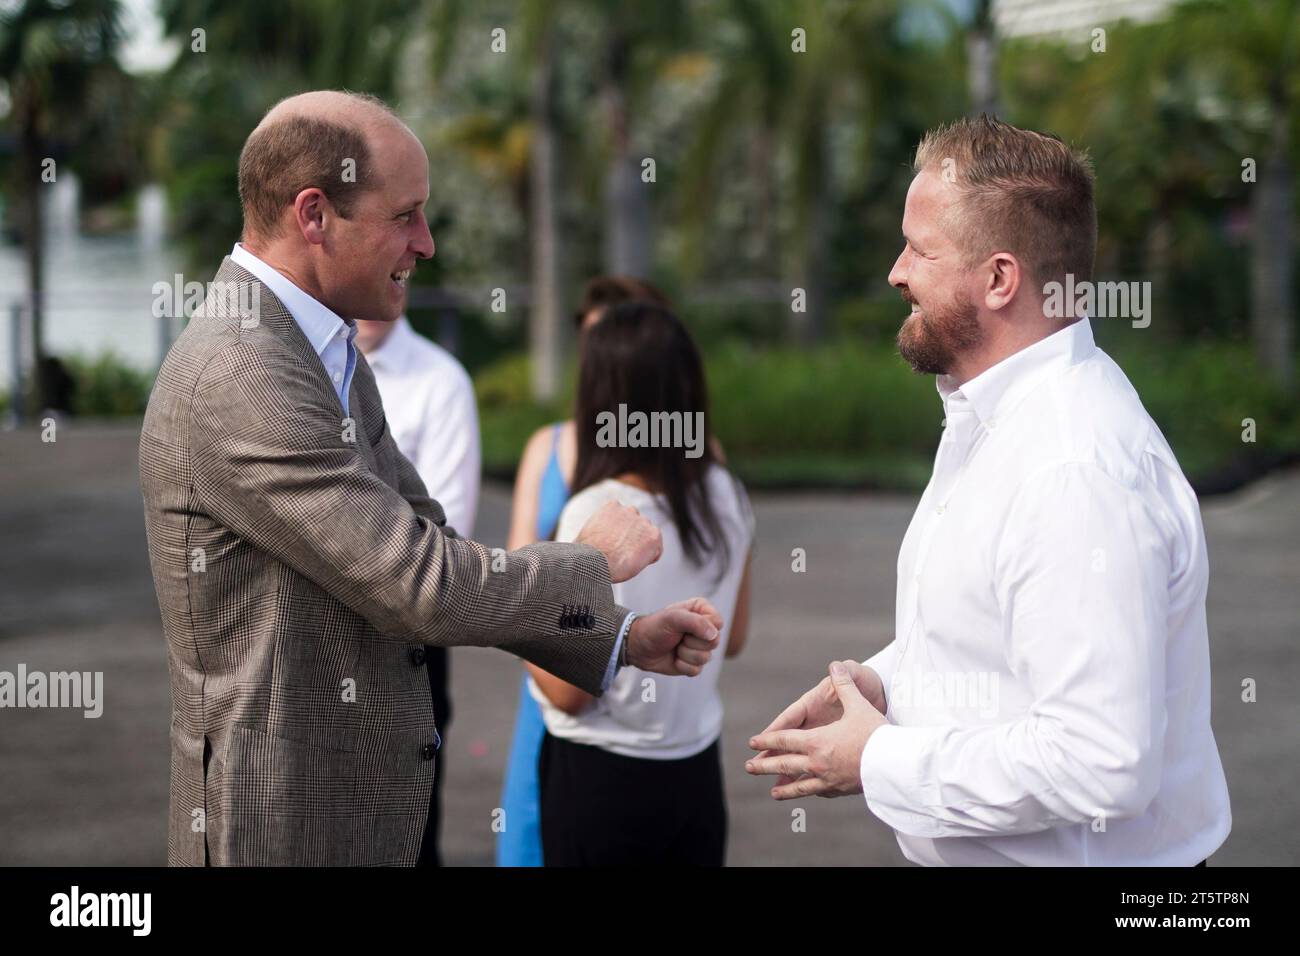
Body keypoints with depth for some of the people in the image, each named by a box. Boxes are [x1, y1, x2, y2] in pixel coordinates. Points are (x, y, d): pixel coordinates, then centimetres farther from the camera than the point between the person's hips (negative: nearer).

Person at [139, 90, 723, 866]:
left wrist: (624, 641, 3)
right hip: (284, 825, -9)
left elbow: (430, 546, 10)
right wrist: (595, 563, -7)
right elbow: (425, 587, -23)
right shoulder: (239, 380, -22)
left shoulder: (330, 360, 9)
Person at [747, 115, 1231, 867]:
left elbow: (1102, 763, -30)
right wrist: (880, 678, 1)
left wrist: (879, 762, -20)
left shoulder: (1079, 471, -27)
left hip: (1085, 856, -9)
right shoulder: (988, 416, 6)